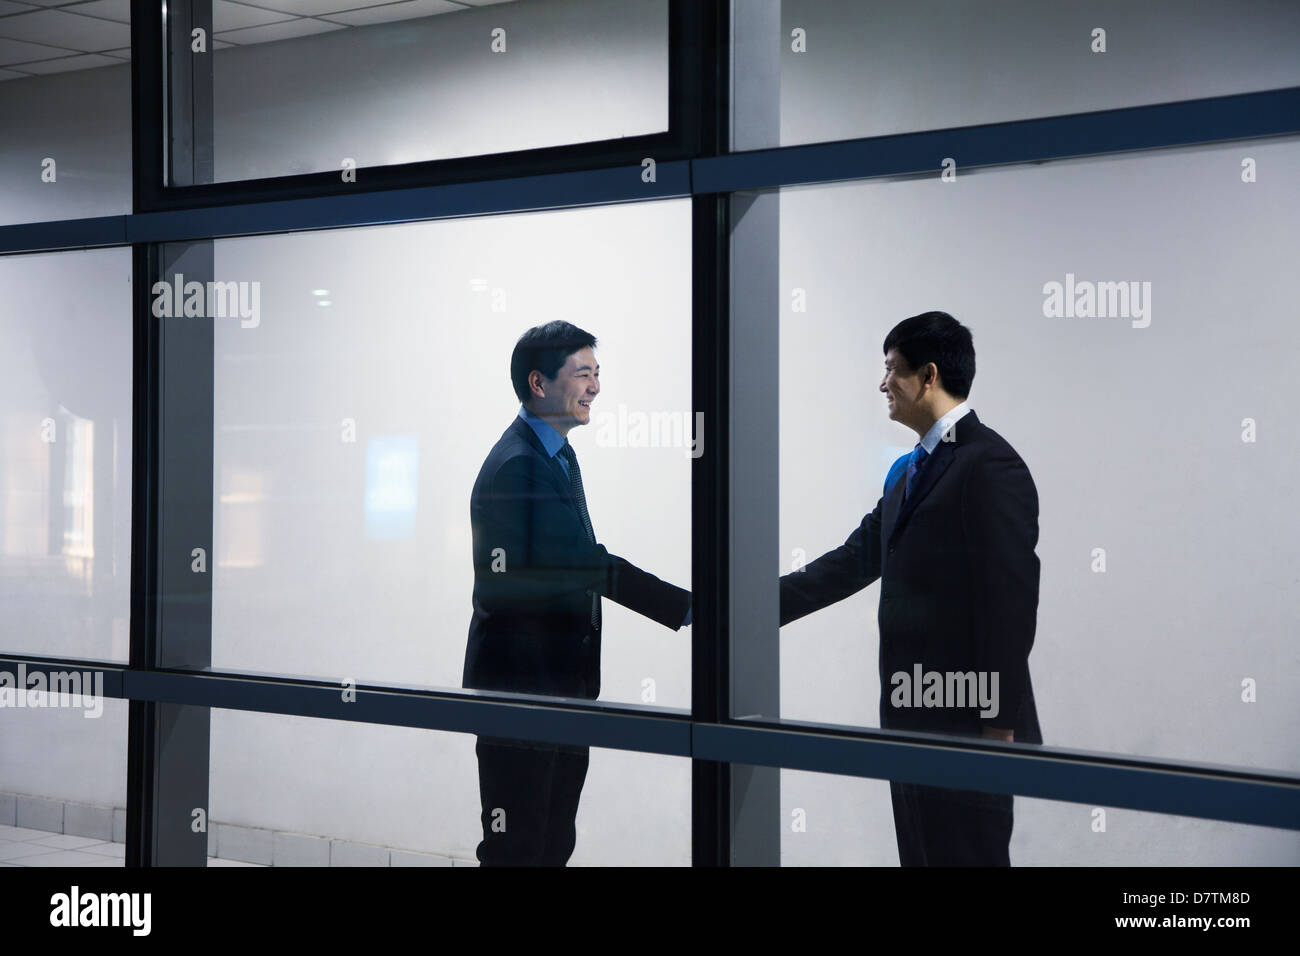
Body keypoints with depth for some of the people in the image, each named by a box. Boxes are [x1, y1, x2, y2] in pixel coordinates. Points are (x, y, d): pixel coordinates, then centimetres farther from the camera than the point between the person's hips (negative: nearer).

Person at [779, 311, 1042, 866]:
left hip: (966, 724, -9)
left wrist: (999, 725, -19)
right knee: (921, 856, 15)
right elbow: (856, 559, 19)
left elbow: (1011, 601, -18)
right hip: (912, 718, 9)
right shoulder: (909, 471, 16)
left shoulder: (990, 466, -14)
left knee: (966, 856, -4)